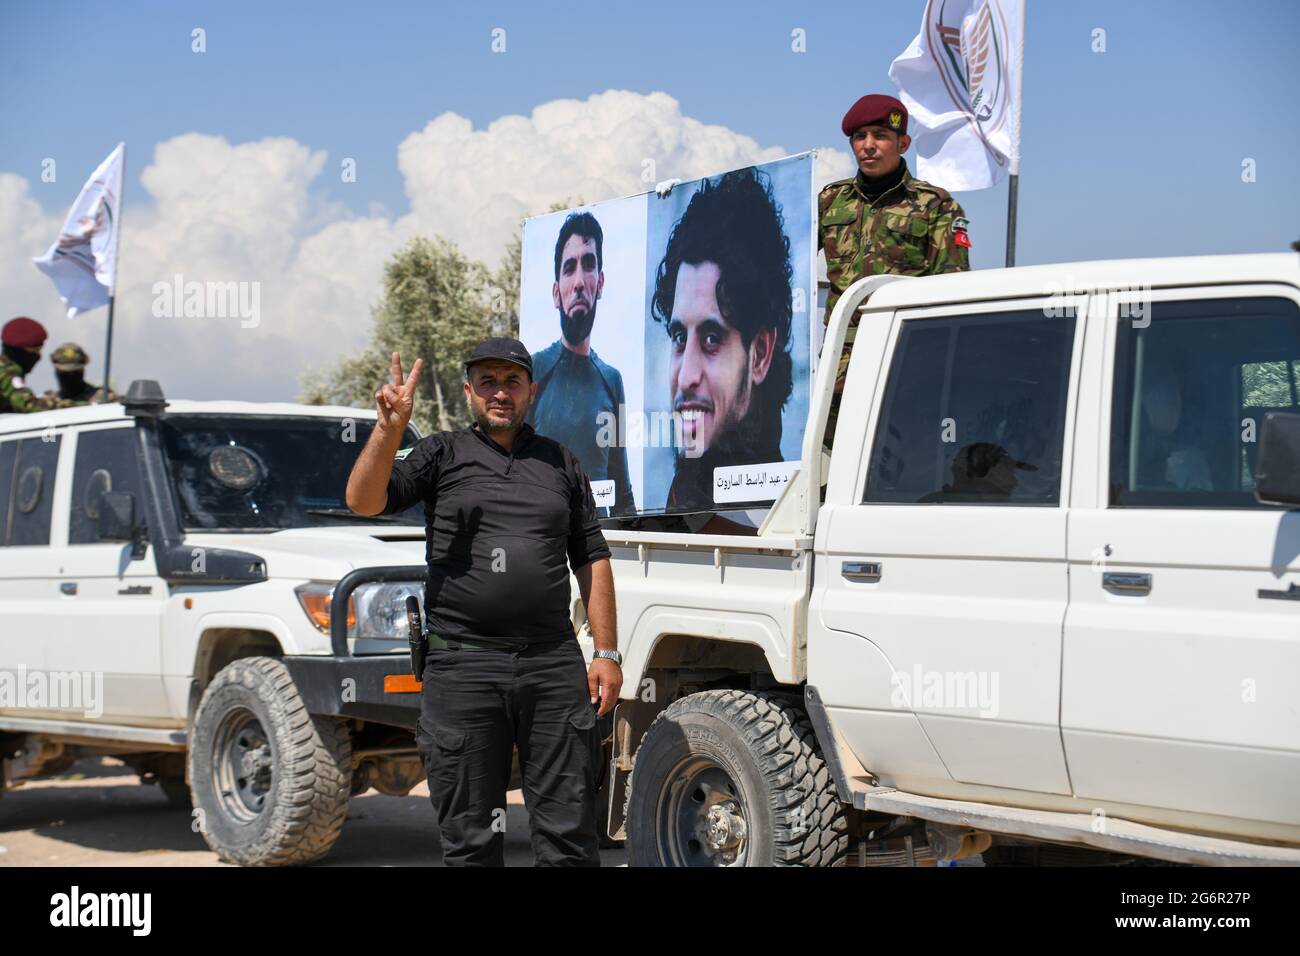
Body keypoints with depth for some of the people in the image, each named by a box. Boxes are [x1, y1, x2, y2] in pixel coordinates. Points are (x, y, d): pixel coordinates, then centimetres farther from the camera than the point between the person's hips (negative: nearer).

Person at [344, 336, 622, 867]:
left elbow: (592, 560, 15)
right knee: (470, 840, 5)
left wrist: (606, 653, 7)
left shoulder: (561, 462, 15)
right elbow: (363, 501, -7)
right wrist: (390, 429, -22)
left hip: (554, 664, 2)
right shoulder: (441, 454, 8)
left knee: (568, 833, 3)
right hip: (464, 668, -1)